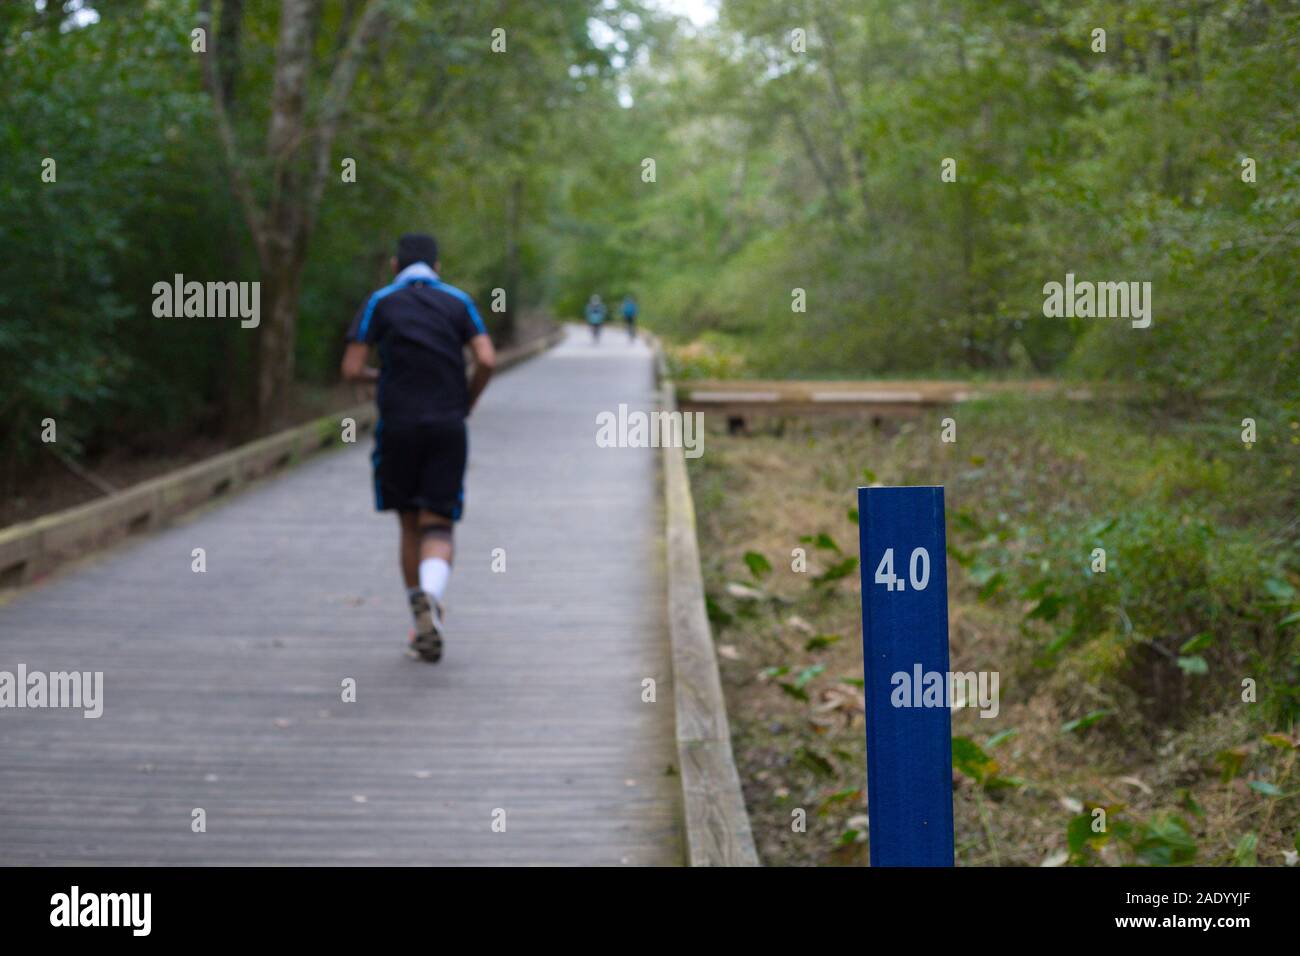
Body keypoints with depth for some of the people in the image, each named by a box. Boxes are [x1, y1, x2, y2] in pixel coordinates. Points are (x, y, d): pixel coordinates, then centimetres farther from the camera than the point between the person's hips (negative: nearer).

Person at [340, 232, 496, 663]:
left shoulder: (380, 302, 5)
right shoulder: (458, 302, 8)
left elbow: (351, 369, -2)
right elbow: (486, 361, -5)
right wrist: (466, 405, 12)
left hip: (398, 427, 0)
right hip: (447, 427, 0)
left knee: (411, 526, 15)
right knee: (438, 529, -1)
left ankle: (423, 628, 19)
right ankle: (430, 599, -32)